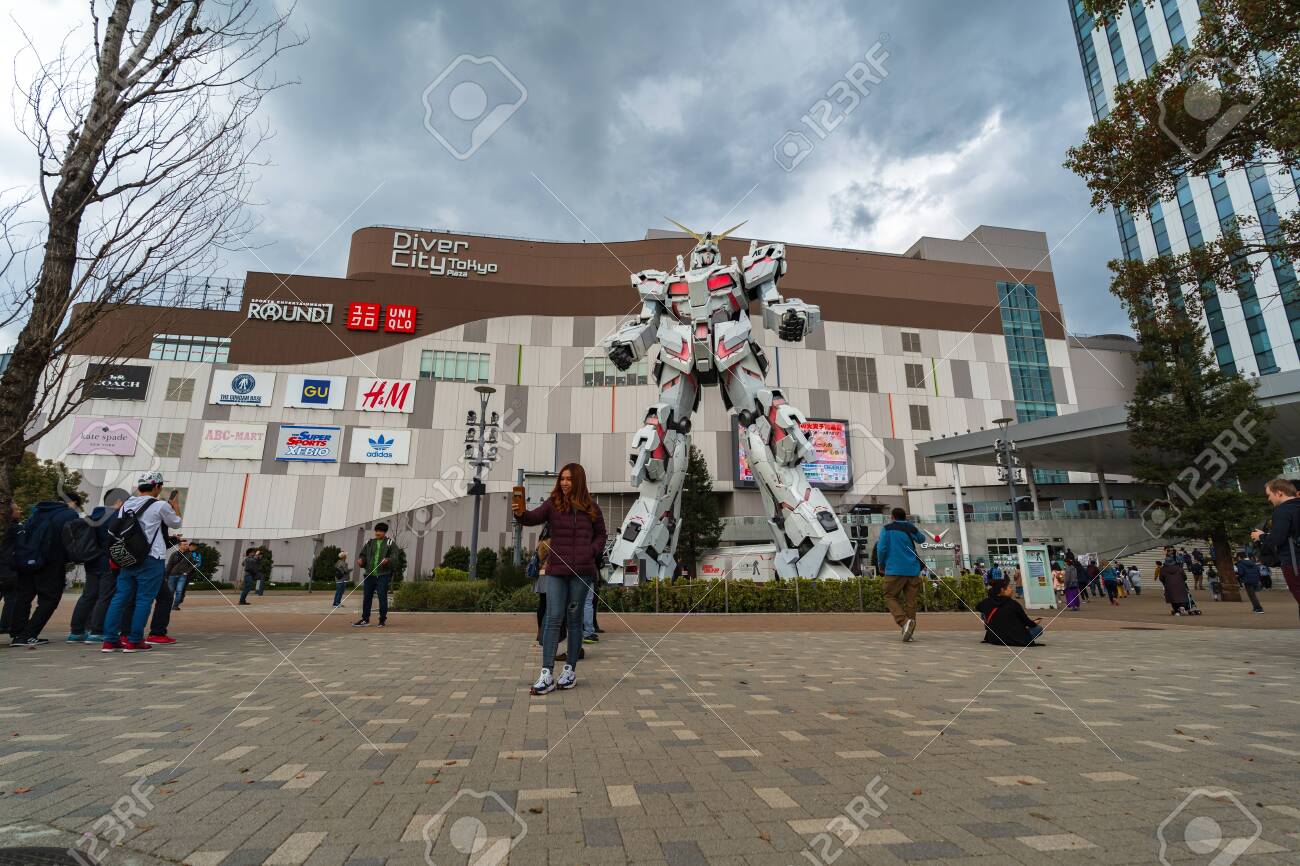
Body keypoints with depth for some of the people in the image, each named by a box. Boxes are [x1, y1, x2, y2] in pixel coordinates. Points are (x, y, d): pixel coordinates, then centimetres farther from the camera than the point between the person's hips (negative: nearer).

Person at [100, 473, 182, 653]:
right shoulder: (160, 505, -10)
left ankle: (110, 640, 10)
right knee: (144, 600, 0)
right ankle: (134, 641, 2)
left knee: (120, 597, 8)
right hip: (150, 560, -6)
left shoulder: (125, 505, 9)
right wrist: (174, 504, 18)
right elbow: (176, 523, 6)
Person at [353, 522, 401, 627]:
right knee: (366, 597, 7)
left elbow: (395, 557, -7)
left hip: (383, 575, -4)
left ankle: (383, 619, 8)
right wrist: (361, 560, -5)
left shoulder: (390, 543, 3)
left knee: (382, 597, -2)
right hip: (369, 575, 4)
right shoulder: (370, 543, 15)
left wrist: (388, 560, -27)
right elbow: (363, 555, 17)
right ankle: (365, 619, 18)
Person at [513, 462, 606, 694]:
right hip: (556, 571, 0)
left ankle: (570, 670, 20)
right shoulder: (552, 504, 1)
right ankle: (547, 674, 0)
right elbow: (534, 518, -17)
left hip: (582, 571, 1)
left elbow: (600, 534, 14)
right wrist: (520, 514, -37)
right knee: (553, 619, -3)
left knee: (575, 620, 9)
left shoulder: (591, 508, 4)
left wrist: (592, 552, -2)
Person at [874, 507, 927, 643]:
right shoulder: (911, 528, 10)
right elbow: (921, 539, 31)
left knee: (890, 597, 4)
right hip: (913, 570, 4)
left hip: (895, 569, -4)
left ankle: (904, 621, -20)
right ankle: (909, 632, 8)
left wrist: (881, 564, 8)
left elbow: (882, 549, -8)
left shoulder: (887, 529, 0)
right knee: (910, 600, 8)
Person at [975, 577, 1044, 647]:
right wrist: (1035, 623, 23)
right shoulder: (1014, 604, -12)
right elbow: (1026, 621, 2)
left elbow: (977, 608, 18)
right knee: (1039, 628, 22)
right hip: (1017, 640, 0)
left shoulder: (987, 602, -5)